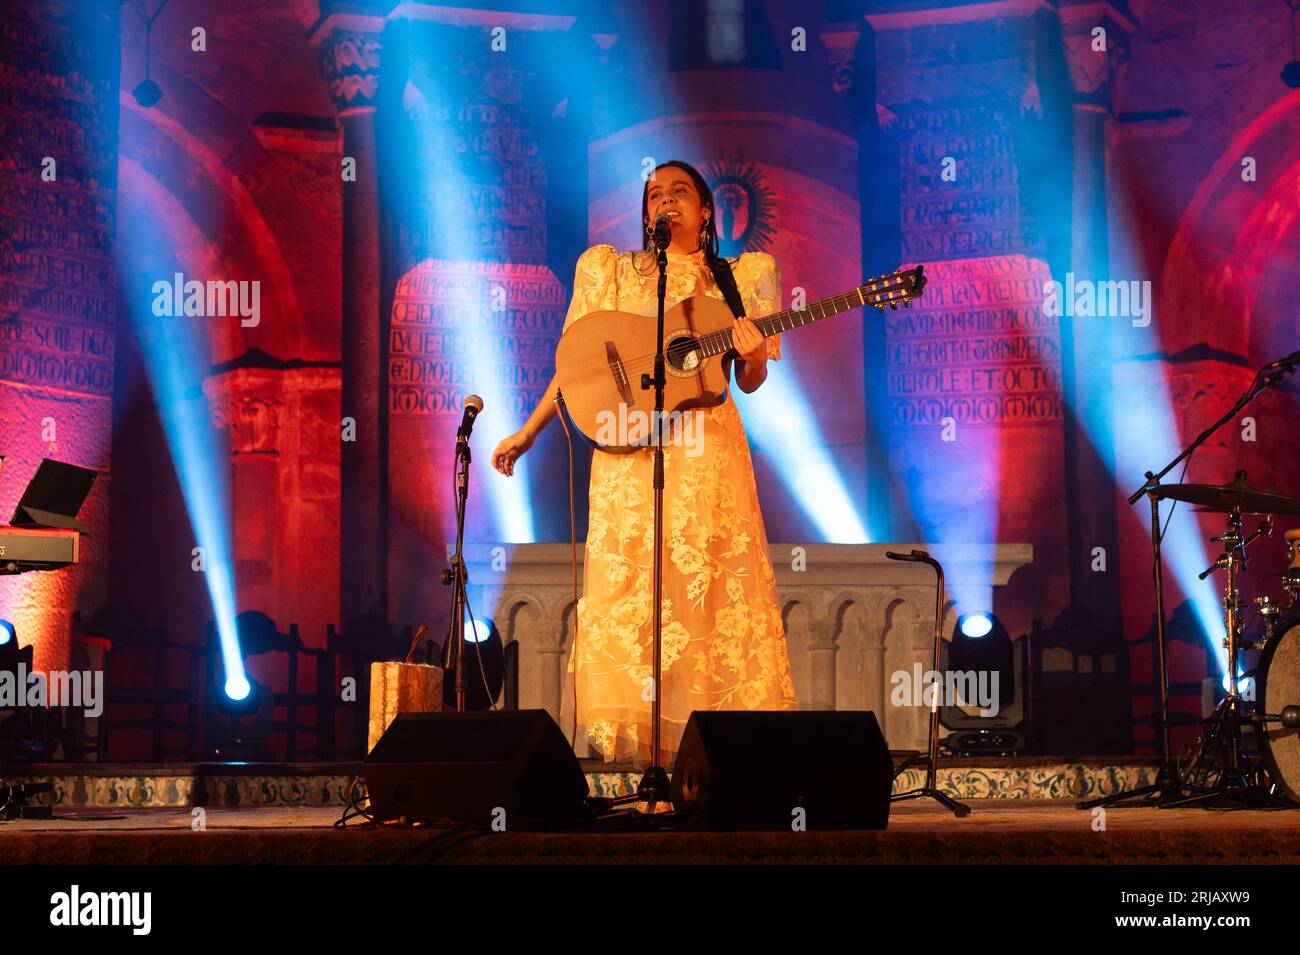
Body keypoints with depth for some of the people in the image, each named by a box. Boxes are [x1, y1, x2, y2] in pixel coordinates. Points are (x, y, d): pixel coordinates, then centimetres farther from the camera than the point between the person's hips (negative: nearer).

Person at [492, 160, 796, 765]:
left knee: (710, 583, -6)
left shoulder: (740, 277, 13)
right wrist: (527, 434, 10)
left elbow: (748, 384, 11)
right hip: (626, 449, 1)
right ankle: (641, 749, -3)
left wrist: (752, 357, -11)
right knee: (629, 585, -6)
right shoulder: (609, 270, 15)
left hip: (707, 450, 0)